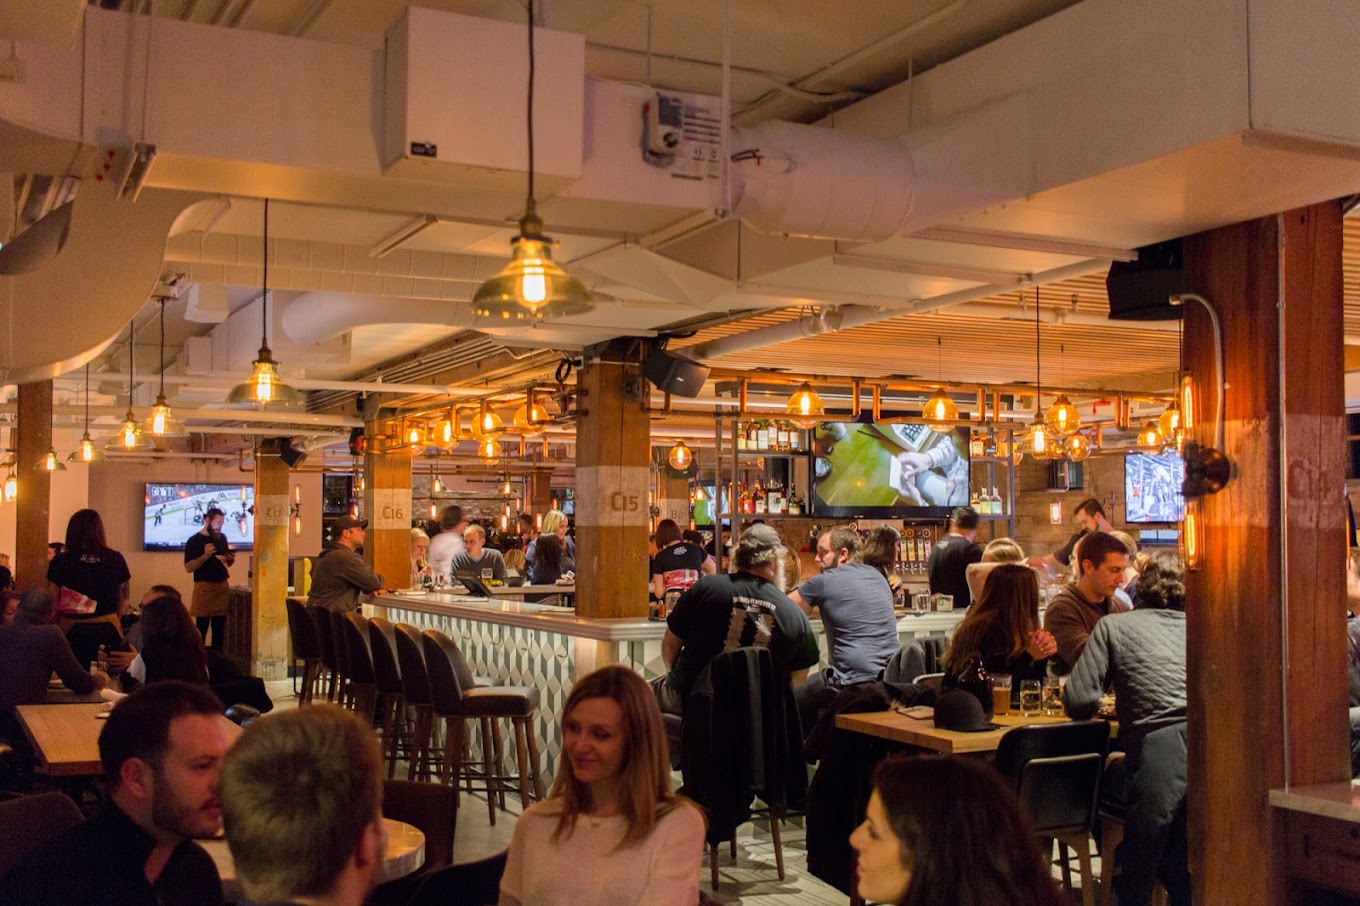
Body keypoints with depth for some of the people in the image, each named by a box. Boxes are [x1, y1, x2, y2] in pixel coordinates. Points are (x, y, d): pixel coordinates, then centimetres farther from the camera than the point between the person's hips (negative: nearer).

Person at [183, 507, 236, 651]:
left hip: (222, 586, 5)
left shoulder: (222, 538, 11)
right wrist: (205, 556, -24)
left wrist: (231, 559, -1)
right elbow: (188, 567, -13)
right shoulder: (194, 540, -6)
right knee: (201, 629, -6)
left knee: (219, 628, 6)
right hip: (204, 587, -5)